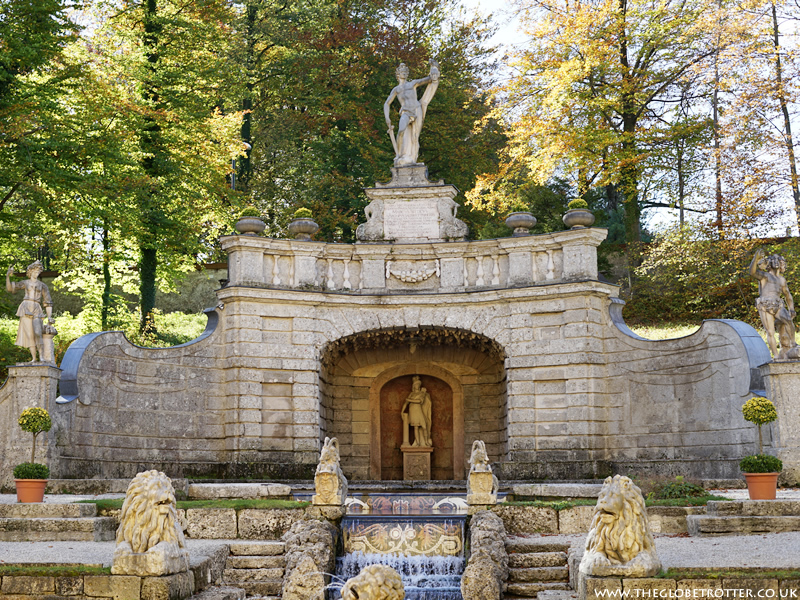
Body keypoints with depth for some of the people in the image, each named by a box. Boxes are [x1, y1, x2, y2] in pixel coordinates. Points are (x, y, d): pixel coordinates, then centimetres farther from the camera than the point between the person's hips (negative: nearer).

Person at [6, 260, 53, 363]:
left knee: (37, 333, -19)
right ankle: (34, 358, -1)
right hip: (25, 309, 1)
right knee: (29, 334, -5)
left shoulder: (42, 286, 14)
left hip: (36, 311, -1)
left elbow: (48, 302, 13)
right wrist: (8, 276, -11)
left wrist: (49, 317, 5)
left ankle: (42, 357, -21)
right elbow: (9, 288, 4)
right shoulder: (25, 283, 14)